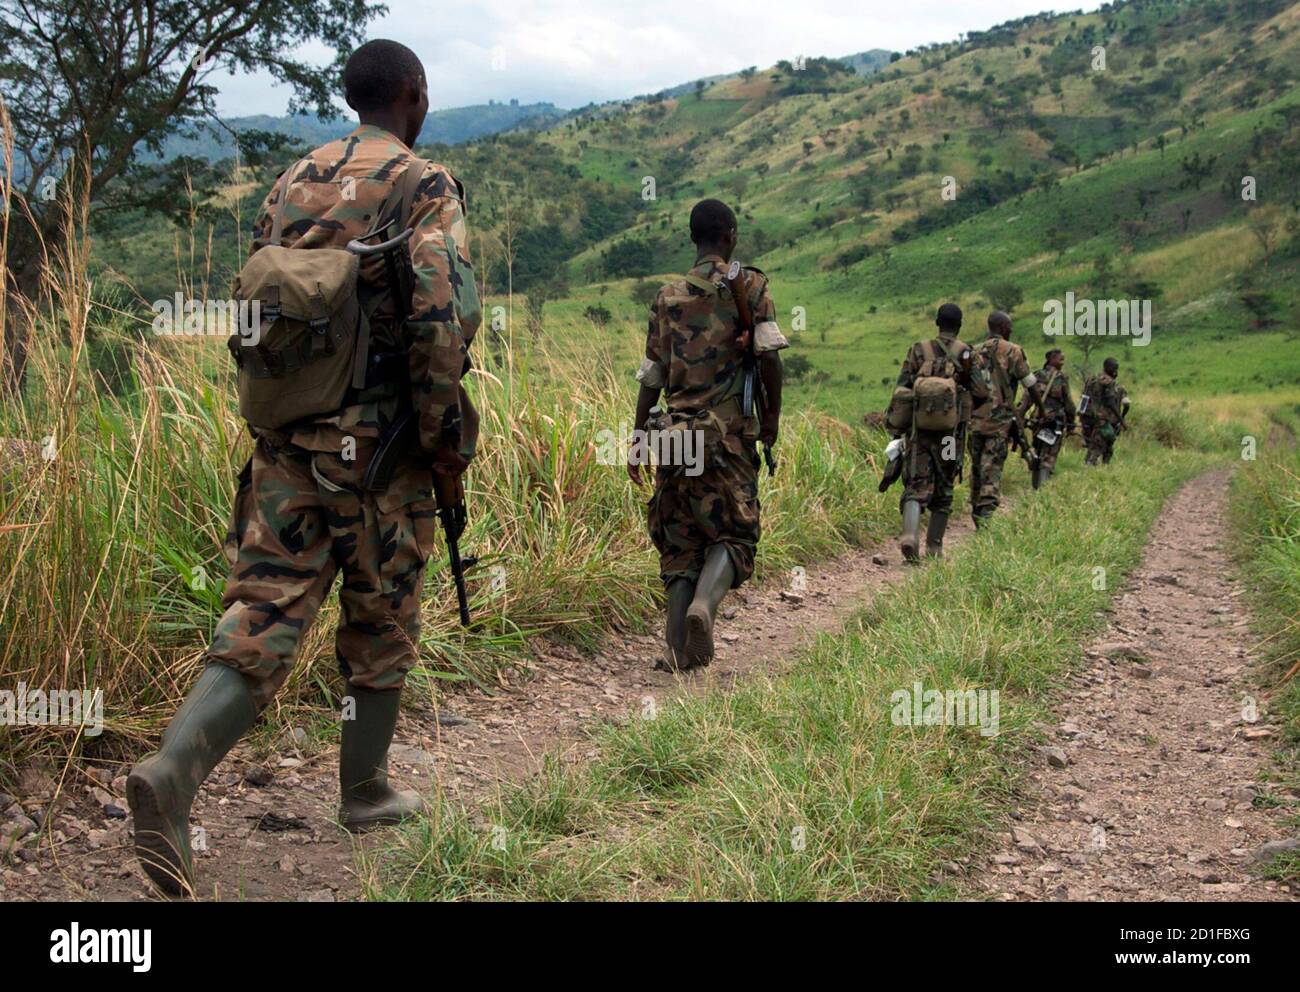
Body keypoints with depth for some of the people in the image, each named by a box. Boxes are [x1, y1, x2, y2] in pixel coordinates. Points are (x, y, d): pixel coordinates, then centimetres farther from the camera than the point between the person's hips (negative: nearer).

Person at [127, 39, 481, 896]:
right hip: (379, 446, -5)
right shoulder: (425, 187, -8)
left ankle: (174, 771, -16)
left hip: (285, 439, 5)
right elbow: (439, 323, -19)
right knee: (381, 628, 12)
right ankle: (365, 793, 26)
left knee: (263, 617, 3)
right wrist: (452, 441, -9)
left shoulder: (292, 182, 12)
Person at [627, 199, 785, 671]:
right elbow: (768, 353, -11)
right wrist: (772, 415, 1)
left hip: (674, 433, 3)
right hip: (729, 435, -3)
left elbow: (651, 376, 9)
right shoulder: (750, 285, 2)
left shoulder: (667, 297, 11)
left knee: (679, 542, 9)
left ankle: (678, 648, 1)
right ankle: (704, 604, -23)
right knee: (733, 534, 5)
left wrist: (638, 441, 12)